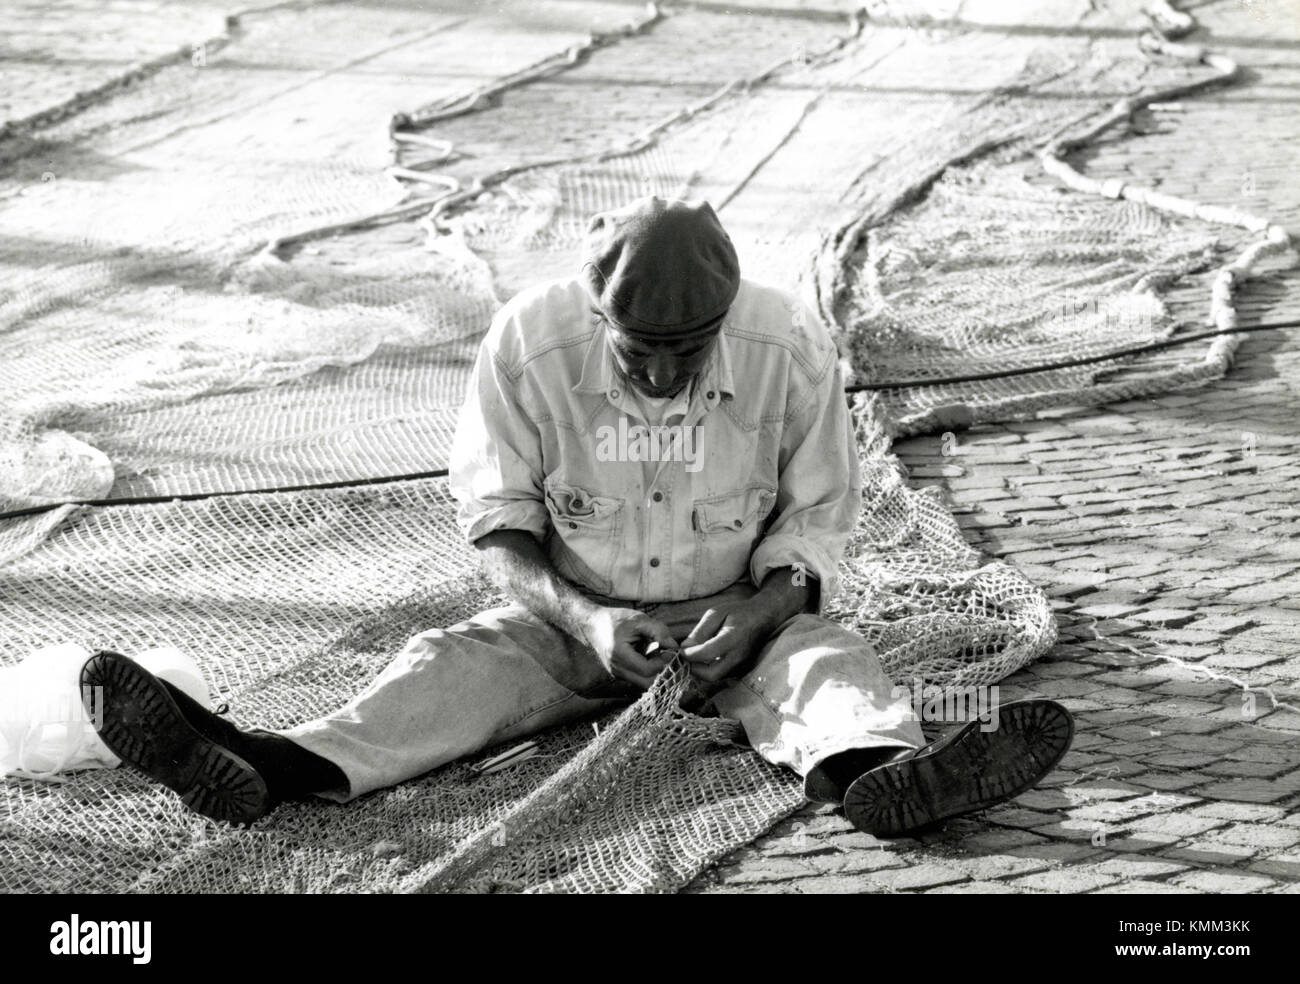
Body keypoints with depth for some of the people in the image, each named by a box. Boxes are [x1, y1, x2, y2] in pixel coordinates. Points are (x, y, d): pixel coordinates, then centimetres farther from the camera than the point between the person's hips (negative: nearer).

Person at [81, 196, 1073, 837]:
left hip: (740, 617, 0)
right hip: (574, 613, 0)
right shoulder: (530, 343, -18)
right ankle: (269, 768, -43)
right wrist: (583, 618, -24)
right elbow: (498, 518, -8)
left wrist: (759, 611, -26)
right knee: (455, 661, -23)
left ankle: (881, 771, -60)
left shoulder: (790, 349, -17)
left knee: (821, 660, -29)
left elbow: (815, 521, -6)